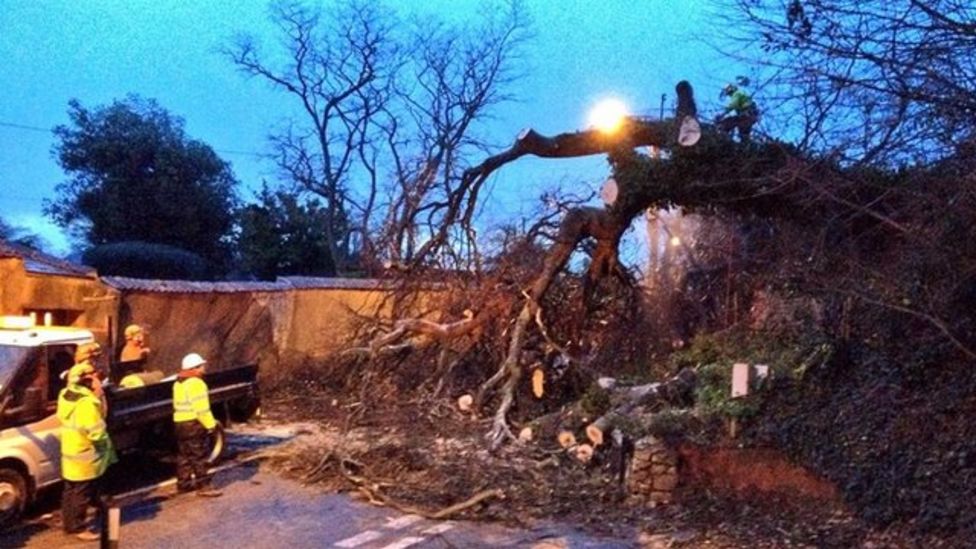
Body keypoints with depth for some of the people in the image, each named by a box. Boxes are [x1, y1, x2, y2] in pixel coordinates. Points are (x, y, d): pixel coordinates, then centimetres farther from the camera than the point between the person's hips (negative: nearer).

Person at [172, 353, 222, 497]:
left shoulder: (178, 383, 14)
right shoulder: (195, 383, -17)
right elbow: (201, 408, -21)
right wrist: (210, 424, -16)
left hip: (180, 422, 10)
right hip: (194, 423, -9)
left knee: (184, 455, 16)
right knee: (199, 455, -5)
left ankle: (183, 483, 24)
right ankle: (203, 486, -4)